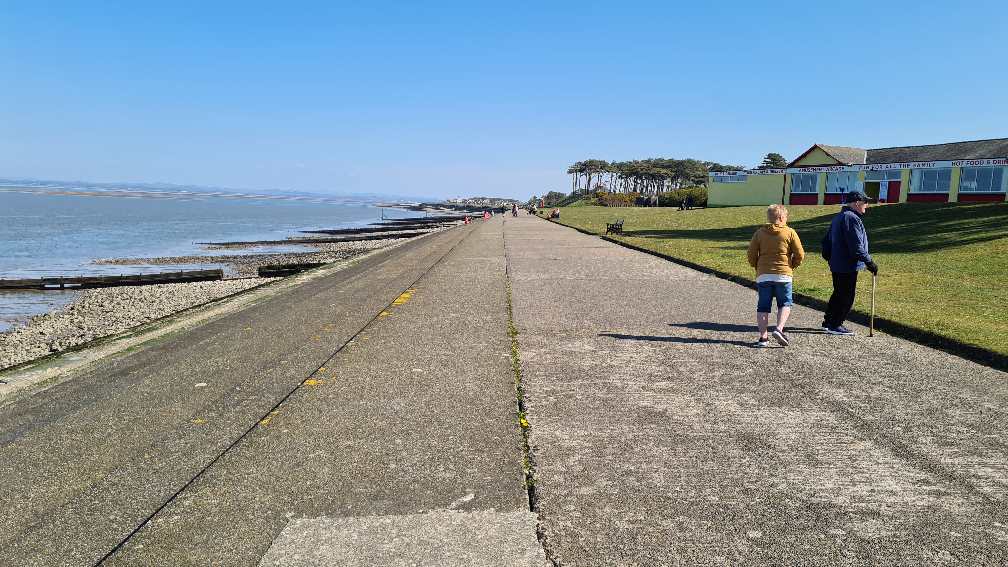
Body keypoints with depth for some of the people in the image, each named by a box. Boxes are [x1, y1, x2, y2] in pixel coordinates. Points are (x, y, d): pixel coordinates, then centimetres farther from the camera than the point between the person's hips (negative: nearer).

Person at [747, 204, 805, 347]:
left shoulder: (759, 233, 5)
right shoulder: (790, 232, -1)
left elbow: (752, 254, 2)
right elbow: (800, 254, -2)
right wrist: (792, 265, 15)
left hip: (763, 275, 2)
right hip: (783, 275, -2)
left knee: (763, 307, 6)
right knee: (785, 304, 11)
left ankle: (763, 337, 4)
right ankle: (779, 329, -10)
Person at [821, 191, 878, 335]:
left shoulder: (837, 218, 15)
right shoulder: (852, 219, -16)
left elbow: (826, 240, 21)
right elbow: (856, 246, -22)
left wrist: (829, 257, 26)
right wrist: (869, 262, -18)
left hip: (836, 264, 10)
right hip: (848, 266, -10)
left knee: (838, 293, 19)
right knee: (847, 296, -2)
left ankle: (828, 322, 24)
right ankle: (835, 325, 3)